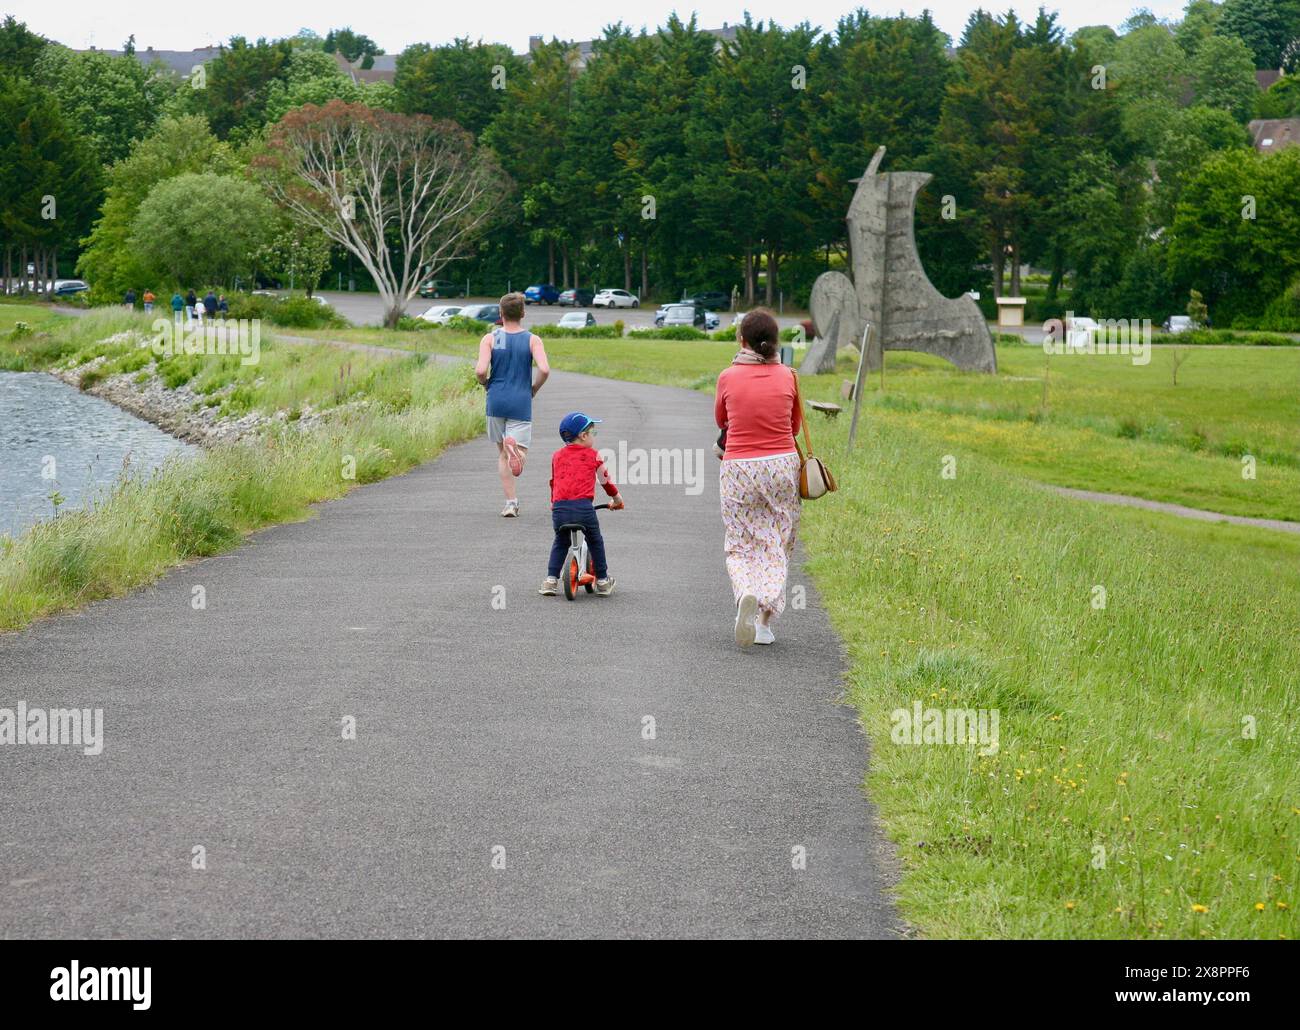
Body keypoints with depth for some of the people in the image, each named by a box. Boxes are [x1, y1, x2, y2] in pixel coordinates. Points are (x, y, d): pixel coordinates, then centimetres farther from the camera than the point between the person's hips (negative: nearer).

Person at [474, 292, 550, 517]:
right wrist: (533, 389, 4)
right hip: (521, 403, -1)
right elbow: (544, 370, -15)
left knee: (502, 454, 15)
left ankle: (511, 502, 10)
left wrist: (486, 383, 10)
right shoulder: (532, 340, -1)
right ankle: (514, 446, -38)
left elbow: (480, 371, -12)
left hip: (496, 401, 1)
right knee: (519, 453, -1)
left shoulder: (490, 339, -1)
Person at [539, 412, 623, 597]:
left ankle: (551, 580, 14)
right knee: (595, 542, 19)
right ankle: (602, 581, 25)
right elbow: (605, 479, 24)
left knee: (560, 542, 25)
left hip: (559, 507, 3)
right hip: (583, 508, -3)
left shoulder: (557, 456, 22)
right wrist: (616, 499, 41)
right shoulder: (593, 455, 13)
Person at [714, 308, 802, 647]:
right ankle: (765, 622, 3)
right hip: (782, 466, 1)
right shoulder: (787, 377, -2)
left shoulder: (728, 378, -6)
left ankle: (747, 594, -20)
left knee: (741, 546, 10)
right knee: (776, 546, 11)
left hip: (738, 469, -1)